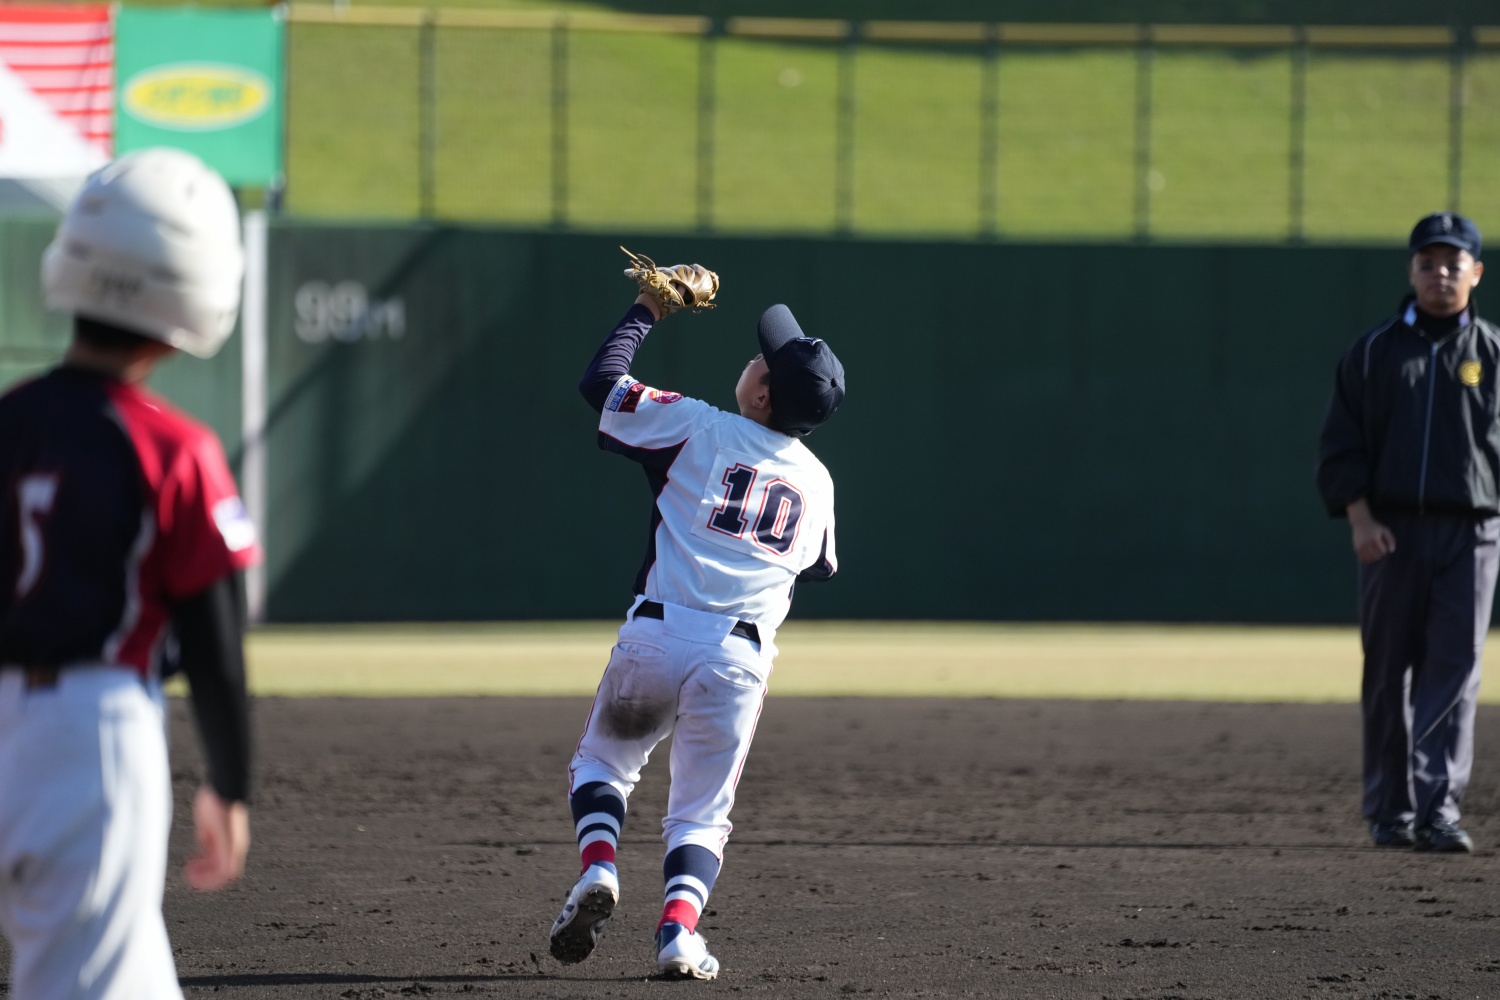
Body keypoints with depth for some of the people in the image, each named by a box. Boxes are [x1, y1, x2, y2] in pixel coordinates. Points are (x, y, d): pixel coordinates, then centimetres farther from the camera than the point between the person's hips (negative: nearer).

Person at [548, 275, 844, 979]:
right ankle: (678, 929, -12)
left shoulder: (699, 429, 1)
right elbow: (820, 566, 30)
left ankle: (597, 868, -5)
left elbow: (599, 381, 7)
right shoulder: (817, 482, 13)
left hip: (657, 636, -2)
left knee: (602, 763, 22)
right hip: (741, 657, 2)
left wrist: (644, 313, 20)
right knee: (700, 812, 12)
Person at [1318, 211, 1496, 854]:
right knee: (1388, 674, 4)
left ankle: (1438, 810, -12)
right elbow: (1341, 446, 5)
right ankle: (1390, 812, 13)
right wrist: (1359, 517, -8)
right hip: (1390, 534, 1)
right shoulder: (1373, 353, 8)